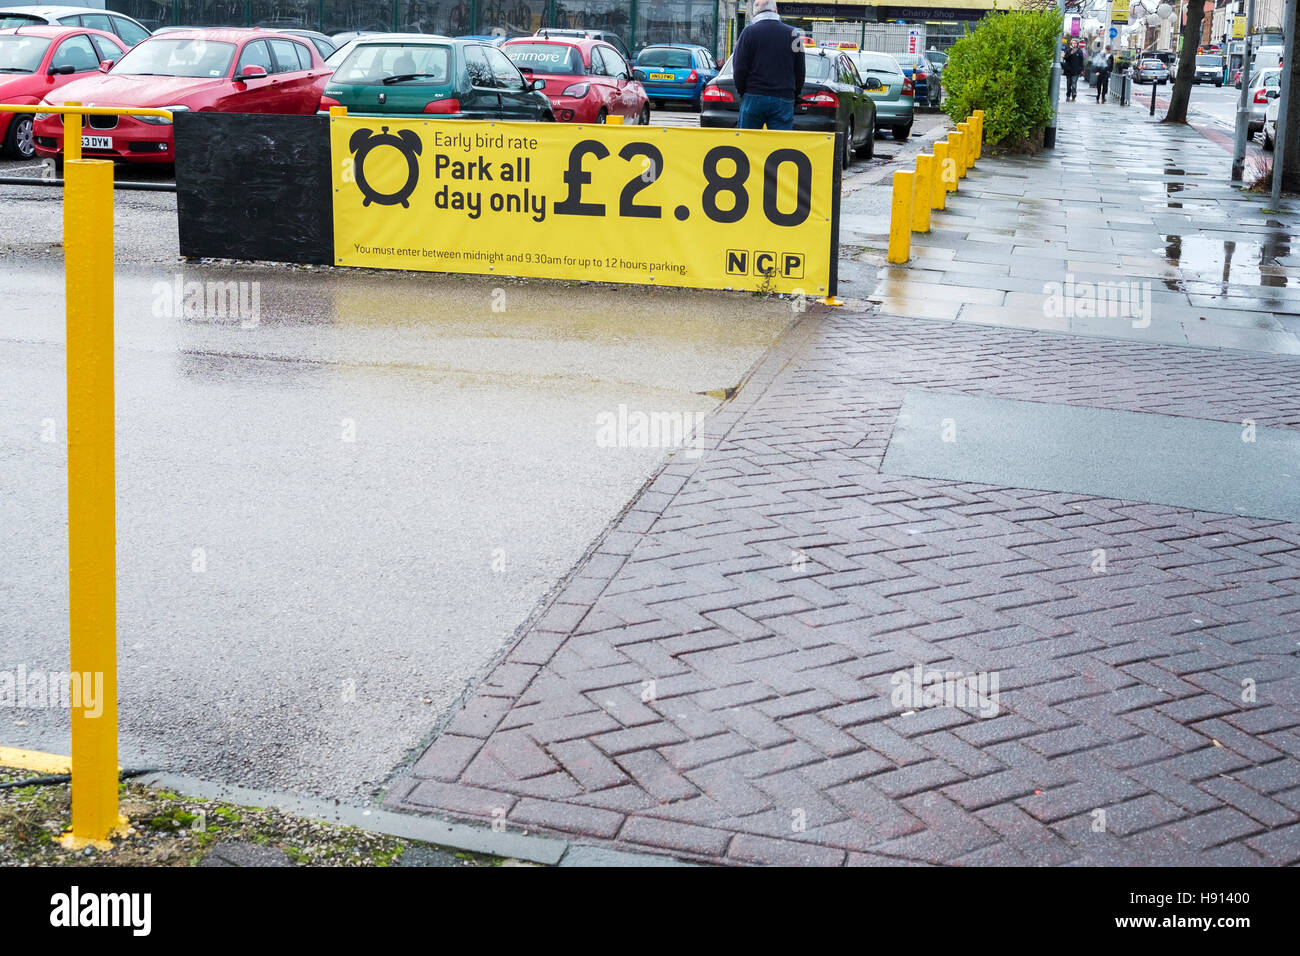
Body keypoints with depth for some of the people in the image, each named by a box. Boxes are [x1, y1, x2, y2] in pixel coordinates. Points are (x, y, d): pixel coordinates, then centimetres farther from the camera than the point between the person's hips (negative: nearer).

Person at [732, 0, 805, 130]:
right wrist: (794, 95, 20)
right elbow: (800, 72, 10)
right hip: (784, 100, 2)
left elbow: (739, 68, -3)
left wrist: (741, 91, 10)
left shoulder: (749, 31, -1)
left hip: (754, 97, -1)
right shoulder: (793, 34, 7)